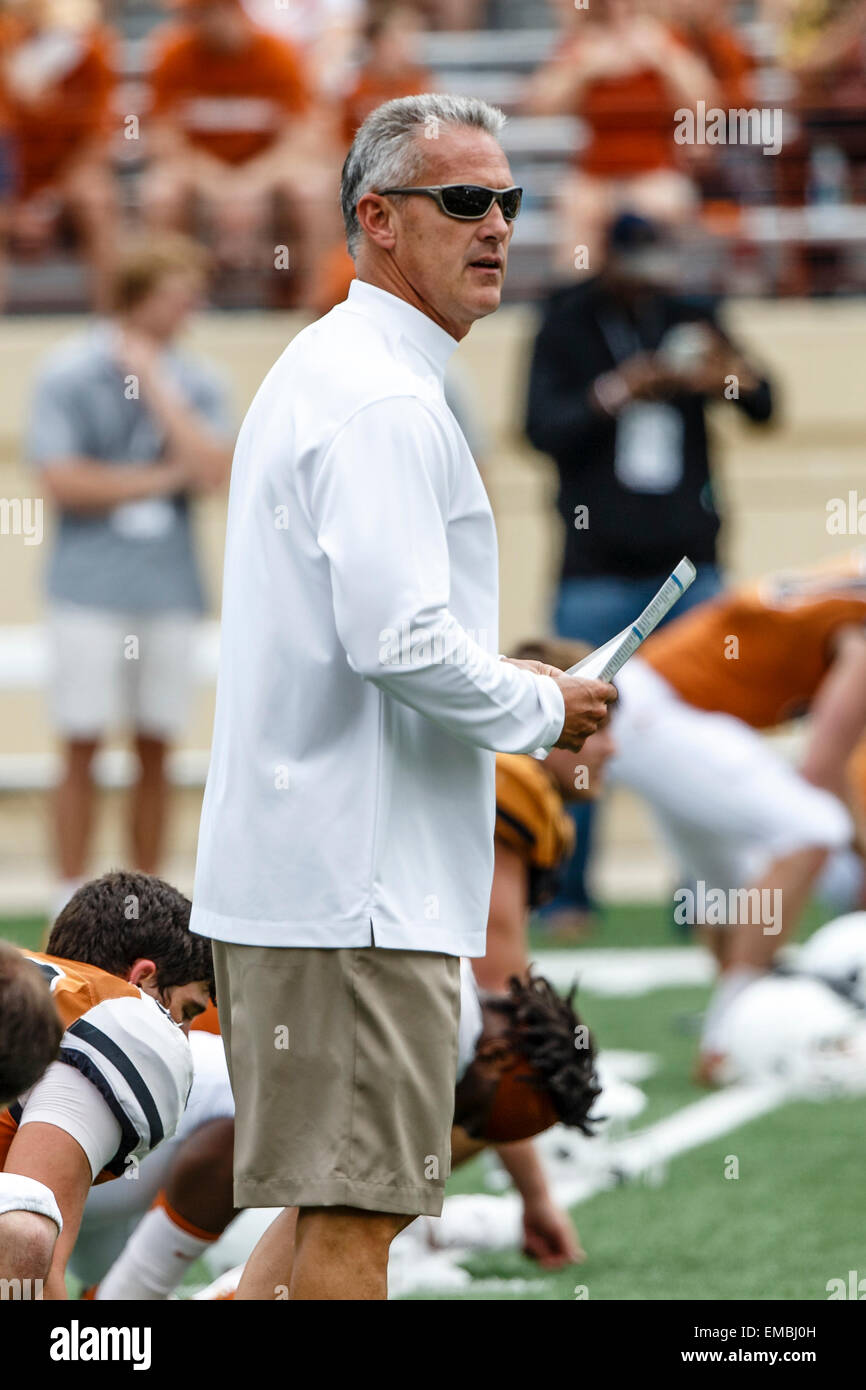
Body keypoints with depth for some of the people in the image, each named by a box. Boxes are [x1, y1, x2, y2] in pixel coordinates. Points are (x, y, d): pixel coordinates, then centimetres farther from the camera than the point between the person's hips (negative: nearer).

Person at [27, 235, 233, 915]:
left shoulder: (196, 382, 8)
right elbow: (63, 481, -10)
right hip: (90, 592, -3)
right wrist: (162, 478, -6)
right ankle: (72, 904, 2)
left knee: (156, 752, 4)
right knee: (82, 750, -3)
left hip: (170, 593, 3)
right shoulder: (67, 374, -2)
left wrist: (157, 387, -8)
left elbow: (216, 470, -7)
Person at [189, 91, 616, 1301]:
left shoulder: (323, 370, 19)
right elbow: (399, 640, -24)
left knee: (337, 1204, 15)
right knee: (351, 1211, -9)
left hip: (295, 866, 11)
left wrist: (506, 689, 18)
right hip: (358, 880, -11)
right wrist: (540, 711, -8)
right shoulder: (386, 400, -15)